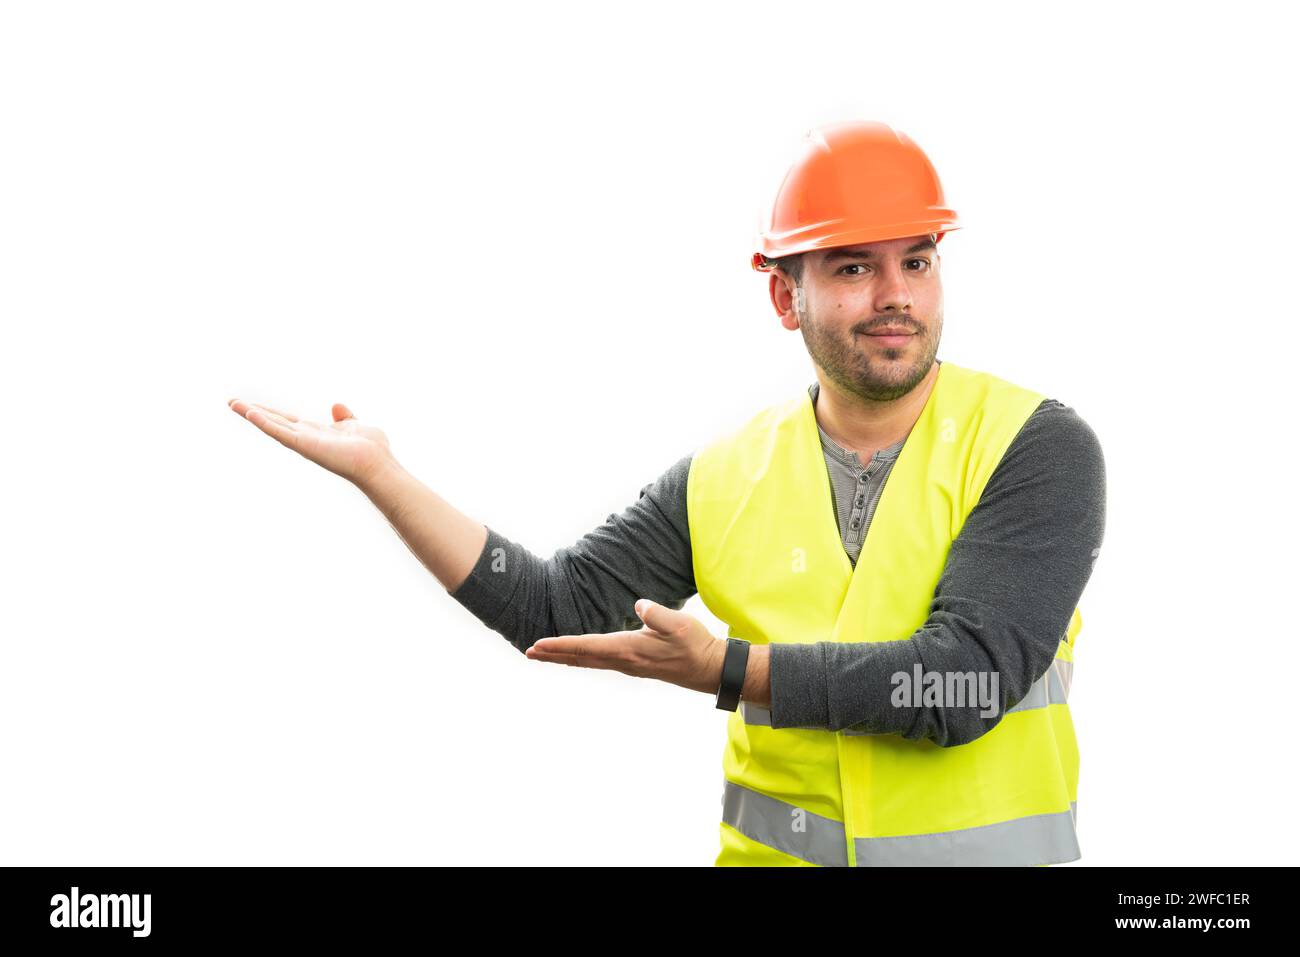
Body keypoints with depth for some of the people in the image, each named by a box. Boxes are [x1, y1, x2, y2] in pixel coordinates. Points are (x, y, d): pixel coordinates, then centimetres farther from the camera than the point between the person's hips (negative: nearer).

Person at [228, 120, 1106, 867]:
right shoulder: (727, 480, 1)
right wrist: (380, 473, -7)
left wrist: (726, 670, -20)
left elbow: (966, 682, -20)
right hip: (773, 850, 3)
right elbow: (558, 609, -1)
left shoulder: (1038, 447, -11)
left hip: (984, 848, -3)